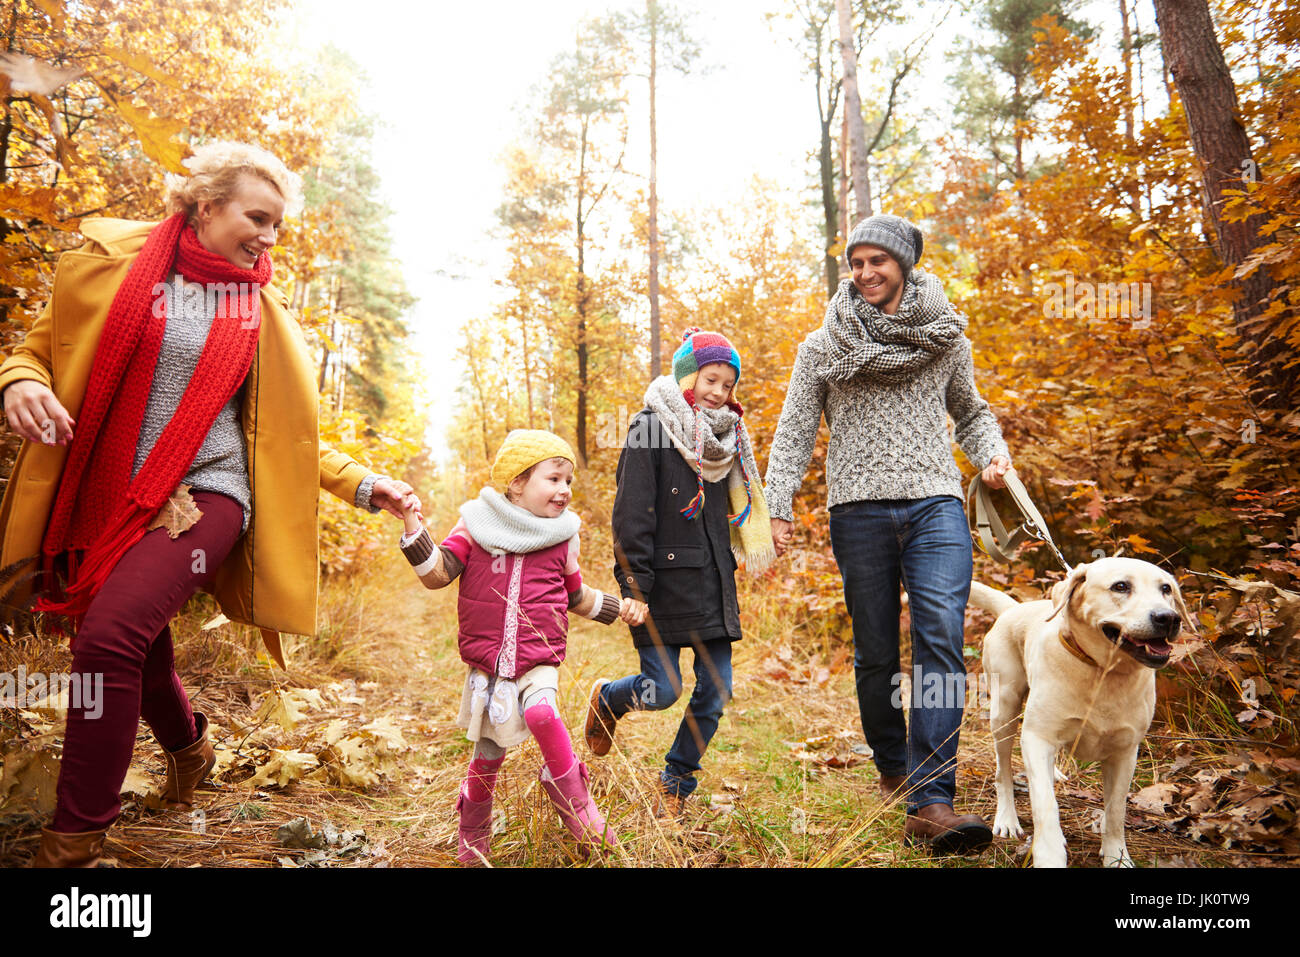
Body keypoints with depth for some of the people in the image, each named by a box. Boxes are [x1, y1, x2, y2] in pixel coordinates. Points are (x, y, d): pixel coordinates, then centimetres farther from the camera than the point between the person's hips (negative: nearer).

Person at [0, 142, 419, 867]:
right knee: (137, 653, 13)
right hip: (99, 500, 2)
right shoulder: (111, 261, 3)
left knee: (109, 636, -22)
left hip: (201, 494, -2)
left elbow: (283, 434, 13)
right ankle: (189, 747, 48)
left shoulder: (263, 309, 7)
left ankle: (73, 846, -4)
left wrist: (361, 485, 3)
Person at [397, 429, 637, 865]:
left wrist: (617, 607, 10)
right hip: (486, 665, 0)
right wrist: (413, 524, -19)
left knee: (541, 714, -30)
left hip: (538, 664, 0)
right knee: (487, 757, 8)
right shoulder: (476, 525, -2)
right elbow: (437, 575, -9)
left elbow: (576, 597, 18)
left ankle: (576, 805, -10)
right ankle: (473, 836, 36)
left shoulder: (561, 538, 5)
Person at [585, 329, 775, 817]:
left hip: (712, 584, 7)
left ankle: (676, 783, 25)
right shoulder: (650, 429, -7)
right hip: (664, 582, -6)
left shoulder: (723, 439, 14)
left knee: (715, 691, 4)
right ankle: (606, 697, 28)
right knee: (663, 690, -7)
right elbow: (632, 516, -12)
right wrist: (635, 586, -17)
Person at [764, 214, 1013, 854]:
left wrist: (992, 456, 5)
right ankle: (892, 767, 28)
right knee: (875, 653, 5)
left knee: (941, 642, -14)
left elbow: (971, 411, 25)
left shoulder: (946, 338, 13)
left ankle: (931, 802, -13)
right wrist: (777, 505, -1)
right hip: (860, 511, 0)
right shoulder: (823, 346, 10)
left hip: (936, 505, 0)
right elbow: (795, 430, 9)